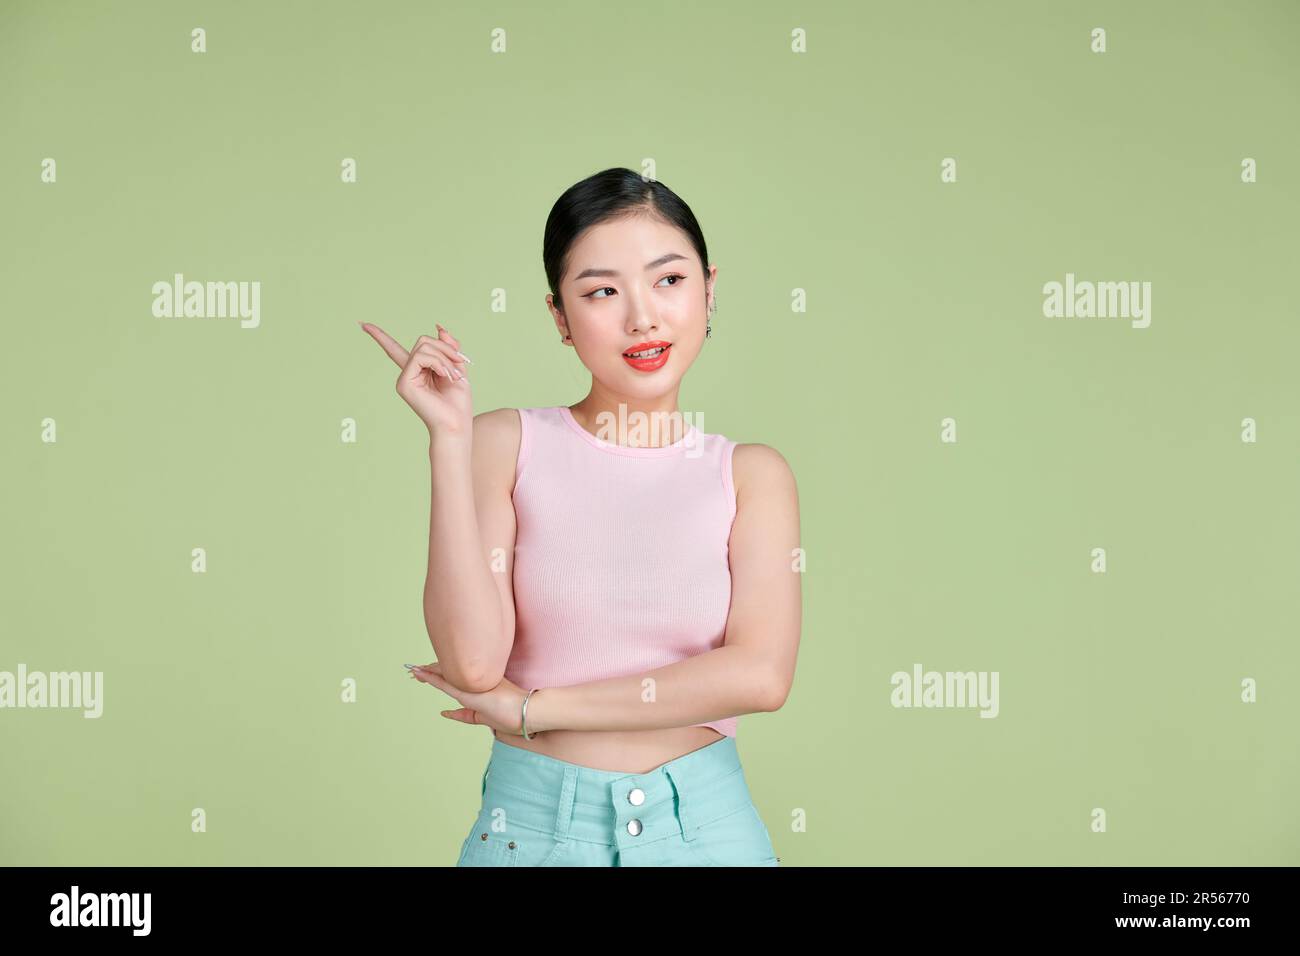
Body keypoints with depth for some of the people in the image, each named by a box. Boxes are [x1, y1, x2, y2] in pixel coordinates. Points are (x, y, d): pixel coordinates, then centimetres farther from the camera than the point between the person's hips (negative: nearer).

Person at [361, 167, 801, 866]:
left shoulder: (752, 474, -2)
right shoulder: (505, 443, -4)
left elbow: (761, 674, -14)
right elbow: (472, 659, -14)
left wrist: (530, 707, -13)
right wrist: (448, 437, -16)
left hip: (705, 824, 1)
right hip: (532, 824, 0)